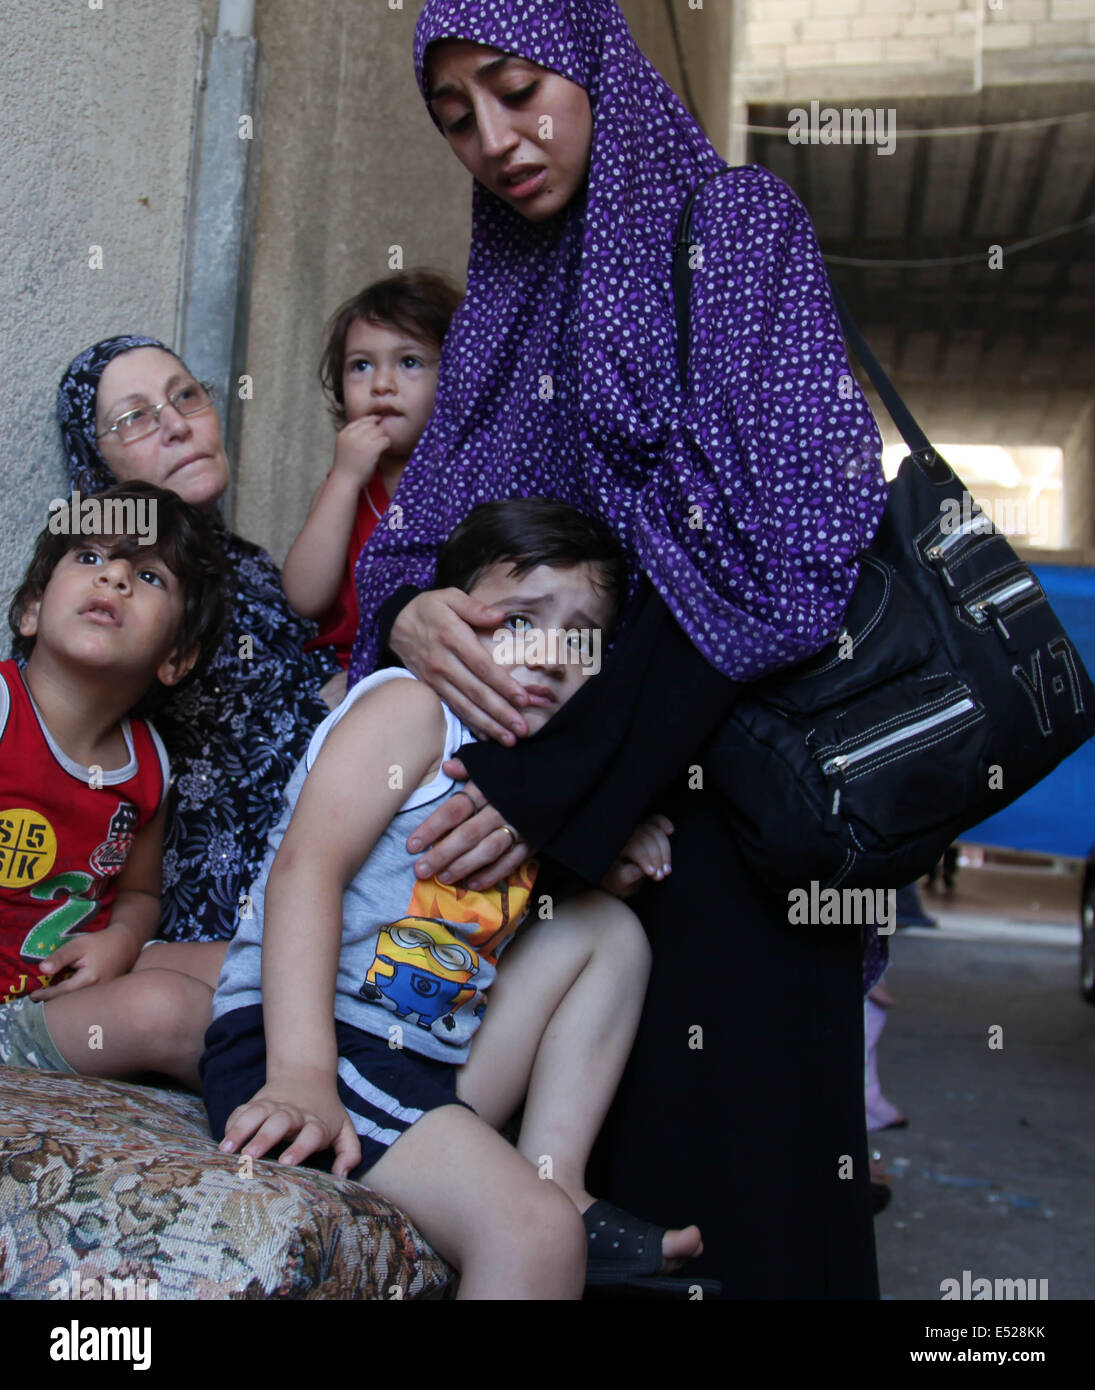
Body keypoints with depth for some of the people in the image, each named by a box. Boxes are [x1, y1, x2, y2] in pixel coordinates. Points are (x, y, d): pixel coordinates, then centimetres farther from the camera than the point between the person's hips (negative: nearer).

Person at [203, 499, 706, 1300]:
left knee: (607, 928, 15)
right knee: (534, 1239, -28)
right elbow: (306, 868, -18)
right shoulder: (410, 705, -5)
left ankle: (557, 1181, 6)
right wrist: (301, 1073, -29)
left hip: (441, 1064, 9)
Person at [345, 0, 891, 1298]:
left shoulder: (736, 226, -1)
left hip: (722, 760, -4)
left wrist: (561, 772, -18)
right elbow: (424, 522, 15)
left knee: (735, 1141, -4)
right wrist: (405, 608, -12)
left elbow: (769, 531, -13)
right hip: (550, 784, 5)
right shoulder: (499, 296, 17)